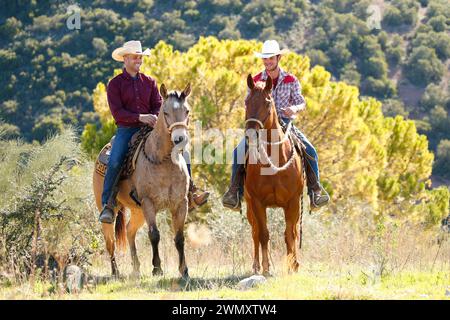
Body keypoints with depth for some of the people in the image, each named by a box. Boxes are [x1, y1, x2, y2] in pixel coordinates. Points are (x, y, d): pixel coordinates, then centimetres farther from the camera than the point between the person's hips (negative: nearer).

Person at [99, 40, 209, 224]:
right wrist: (140, 117, -21)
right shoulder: (115, 84, 2)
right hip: (126, 129, -3)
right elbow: (117, 112, -9)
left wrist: (155, 118, -14)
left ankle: (190, 192, -15)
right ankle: (107, 205, -20)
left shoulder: (149, 82, 15)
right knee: (114, 162, -27)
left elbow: (158, 105, 10)